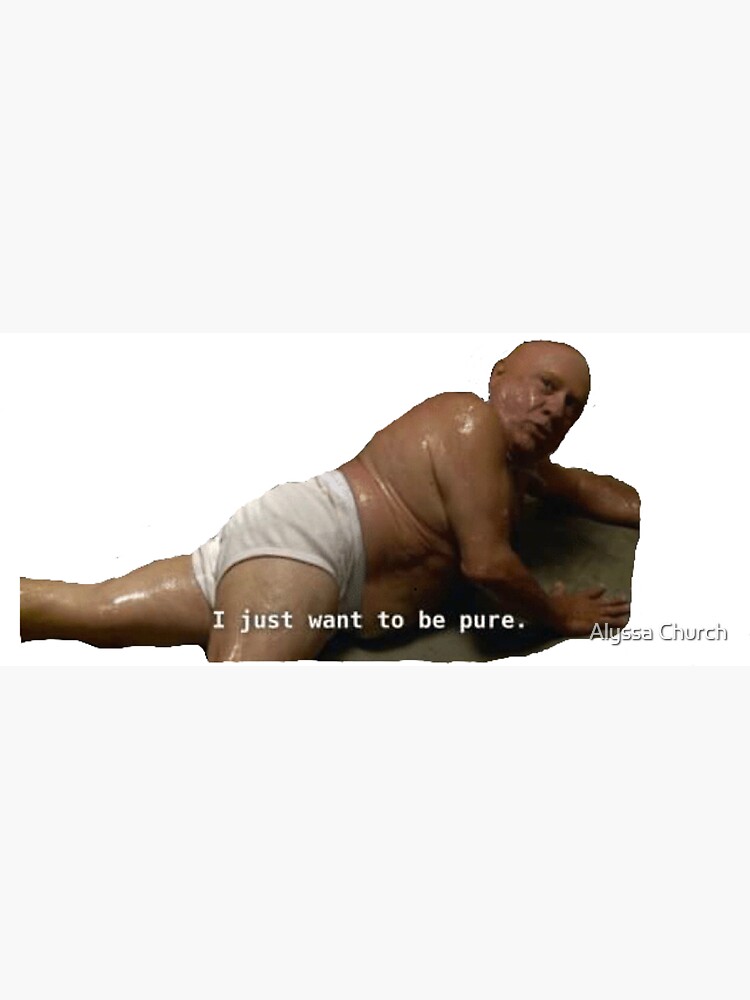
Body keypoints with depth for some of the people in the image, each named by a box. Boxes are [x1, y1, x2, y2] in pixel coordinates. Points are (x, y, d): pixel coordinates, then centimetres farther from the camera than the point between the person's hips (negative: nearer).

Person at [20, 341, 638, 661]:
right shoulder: (472, 421, -6)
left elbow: (588, 488, 38)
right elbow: (488, 564, -12)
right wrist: (560, 616, 1)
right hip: (302, 536, -9)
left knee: (85, 610, 2)